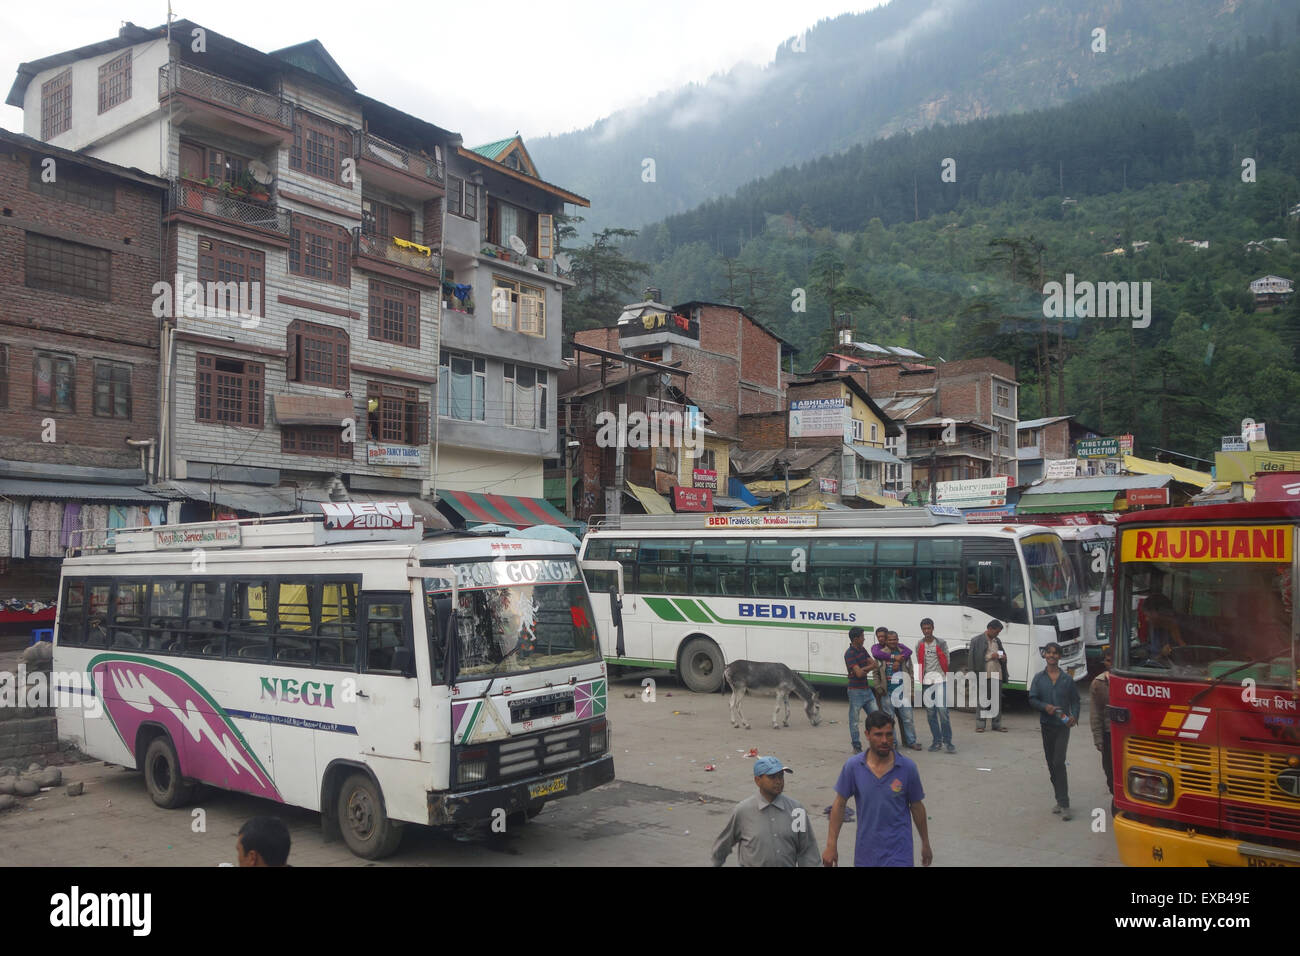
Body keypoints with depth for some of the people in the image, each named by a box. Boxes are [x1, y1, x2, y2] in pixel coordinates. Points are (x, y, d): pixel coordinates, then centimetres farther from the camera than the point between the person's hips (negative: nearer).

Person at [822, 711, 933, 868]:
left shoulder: (907, 767, -9)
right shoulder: (853, 766, -8)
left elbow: (917, 807, 4)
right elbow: (839, 804, -1)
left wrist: (925, 844, 12)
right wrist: (831, 845, -2)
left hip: (898, 854, -2)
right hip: (865, 853, 2)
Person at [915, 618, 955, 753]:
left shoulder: (941, 643, 6)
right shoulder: (919, 645, 11)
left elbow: (946, 662, 7)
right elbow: (919, 665, 13)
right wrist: (919, 682, 11)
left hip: (940, 680, -3)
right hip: (926, 682, 3)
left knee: (943, 711, -12)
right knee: (930, 713, 4)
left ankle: (948, 742, -5)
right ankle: (937, 741, 11)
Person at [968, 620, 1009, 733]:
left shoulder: (997, 640, 16)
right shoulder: (978, 640, -2)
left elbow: (1003, 653, 27)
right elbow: (976, 657, -7)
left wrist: (1003, 657, 4)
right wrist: (991, 656, -14)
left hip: (997, 674, 6)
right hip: (984, 674, -6)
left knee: (997, 700, 8)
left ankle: (997, 724, 15)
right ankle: (980, 724, 2)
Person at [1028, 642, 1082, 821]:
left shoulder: (1067, 679, 2)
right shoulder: (1039, 678, 5)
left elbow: (1075, 700, 6)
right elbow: (1032, 699, 1)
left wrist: (1074, 716, -11)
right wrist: (1045, 707, -17)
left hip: (1062, 725, -3)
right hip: (1046, 725, 3)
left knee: (1059, 762, -13)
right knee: (1051, 764, 10)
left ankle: (1064, 804, -11)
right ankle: (1060, 799, 23)